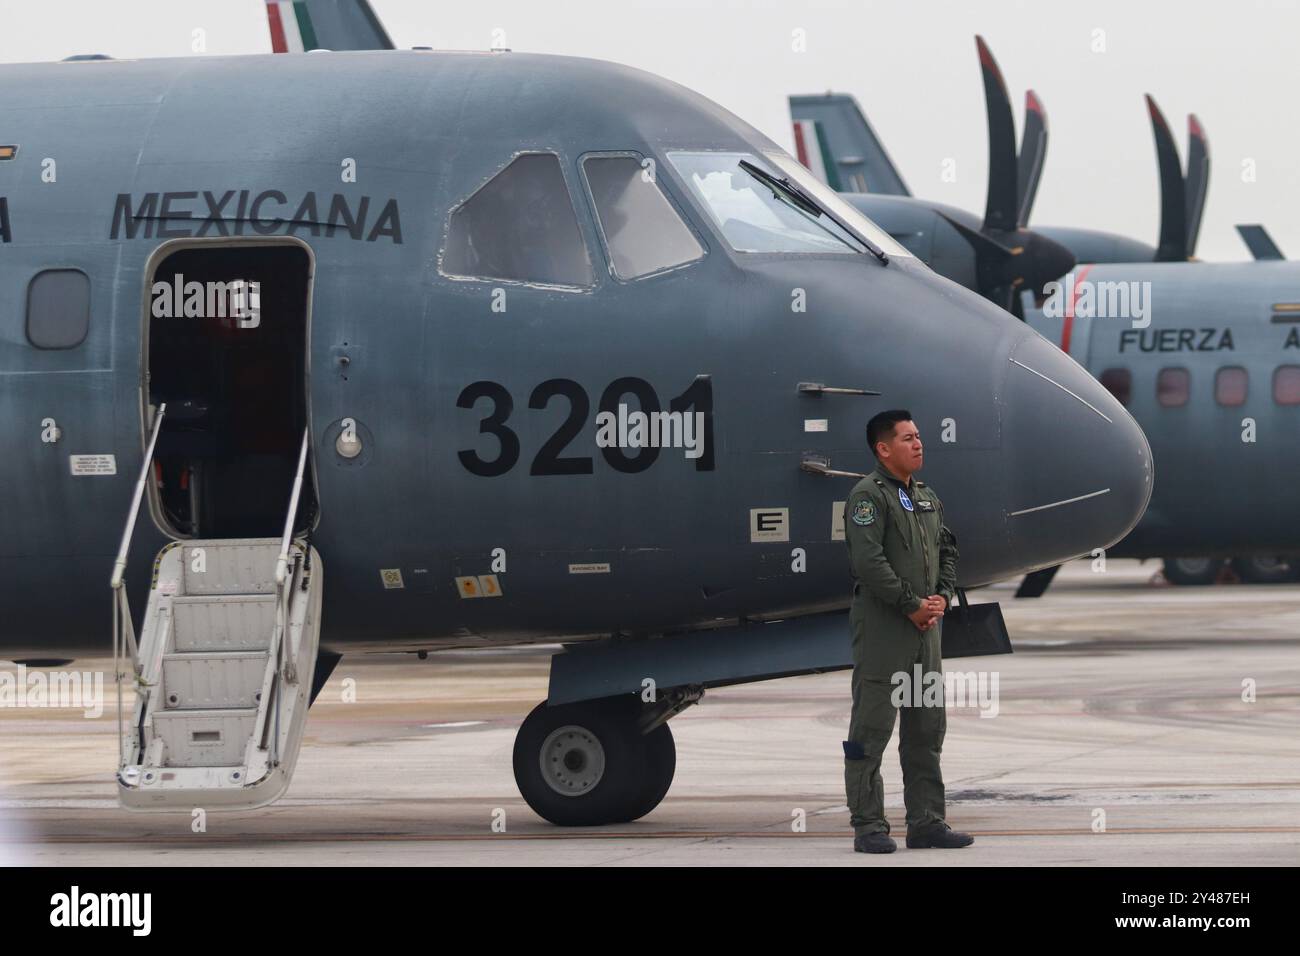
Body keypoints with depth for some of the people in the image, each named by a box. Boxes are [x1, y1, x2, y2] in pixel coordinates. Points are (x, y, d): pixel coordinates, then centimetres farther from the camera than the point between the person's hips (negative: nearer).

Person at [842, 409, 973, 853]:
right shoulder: (868, 496, -9)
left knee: (927, 726, 10)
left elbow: (947, 550, 20)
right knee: (872, 725, -5)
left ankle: (926, 821, 15)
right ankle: (868, 827, -3)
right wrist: (912, 605, -15)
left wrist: (942, 597, 2)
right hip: (882, 626, -8)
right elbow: (869, 561, -18)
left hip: (925, 625, 8)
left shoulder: (927, 497, 17)